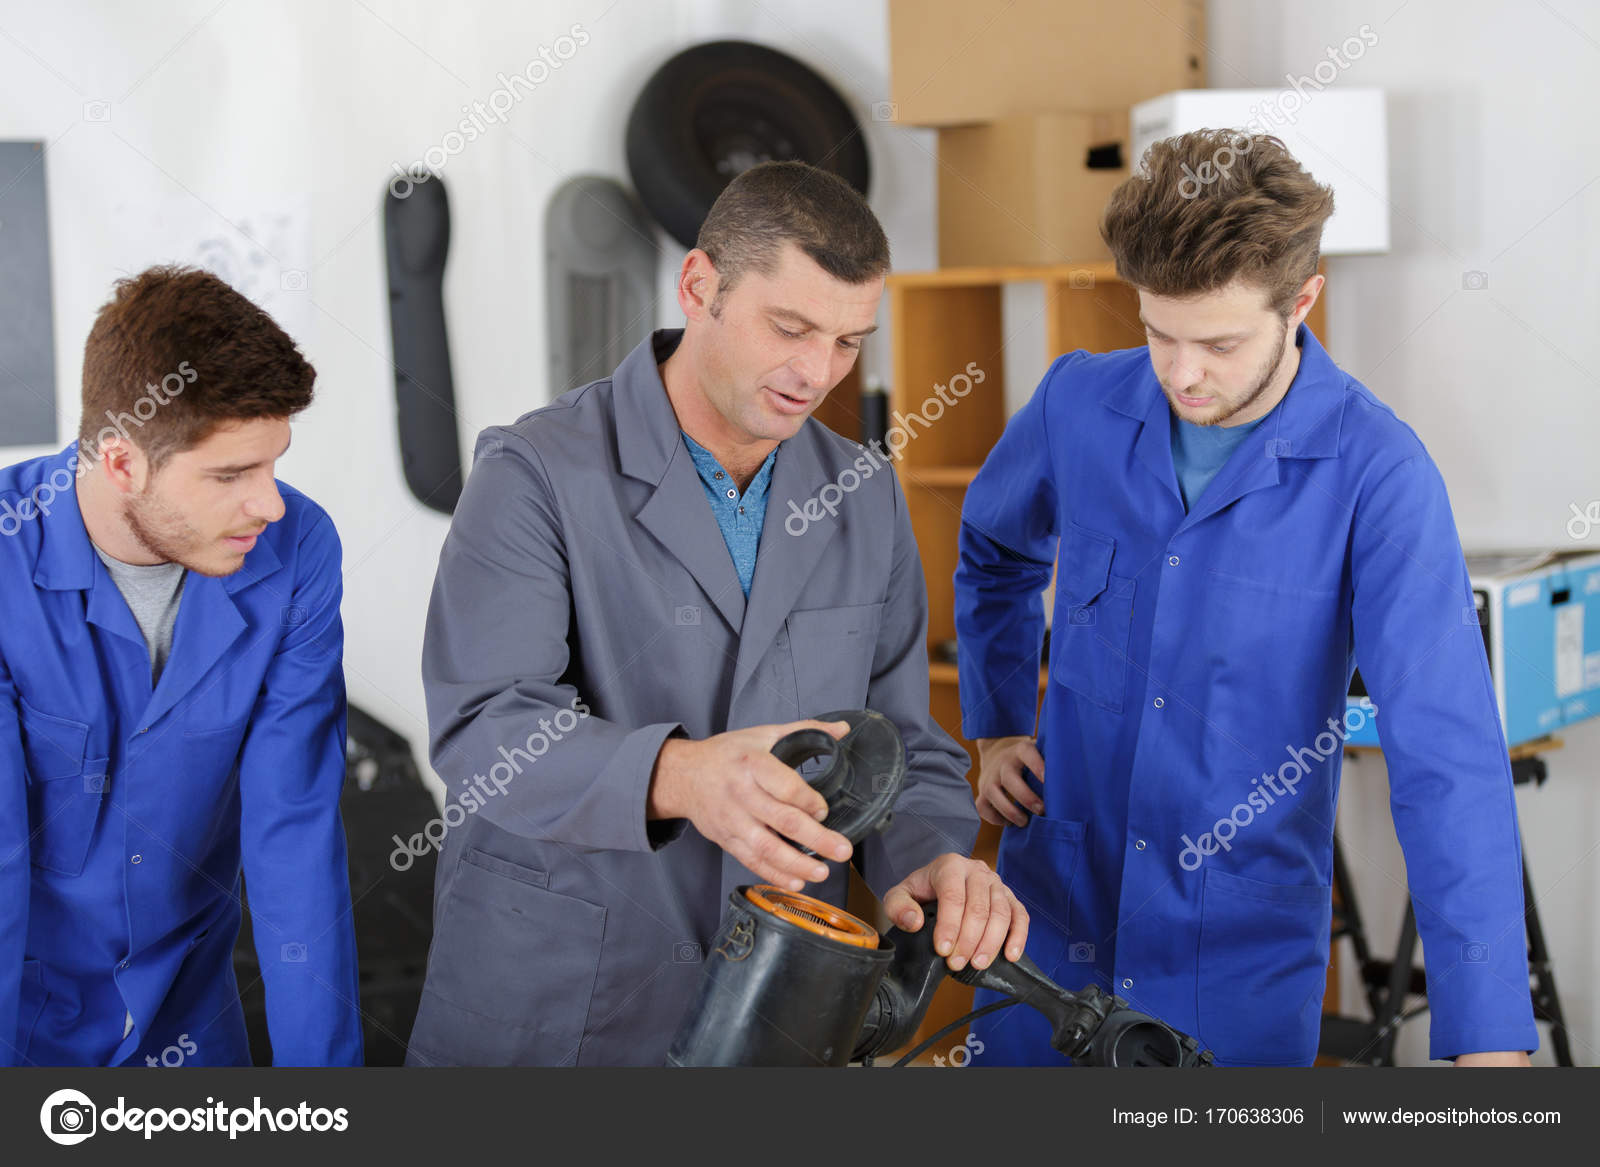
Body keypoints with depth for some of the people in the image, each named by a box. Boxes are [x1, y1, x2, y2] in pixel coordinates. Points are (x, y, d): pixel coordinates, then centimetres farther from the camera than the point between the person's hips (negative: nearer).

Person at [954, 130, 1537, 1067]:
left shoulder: (1376, 473, -17)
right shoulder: (1080, 404, -5)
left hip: (1244, 960, -3)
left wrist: (1489, 1041, -30)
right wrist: (998, 730, 8)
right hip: (1053, 919, 4)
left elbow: (1446, 755, -24)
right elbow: (994, 552, 18)